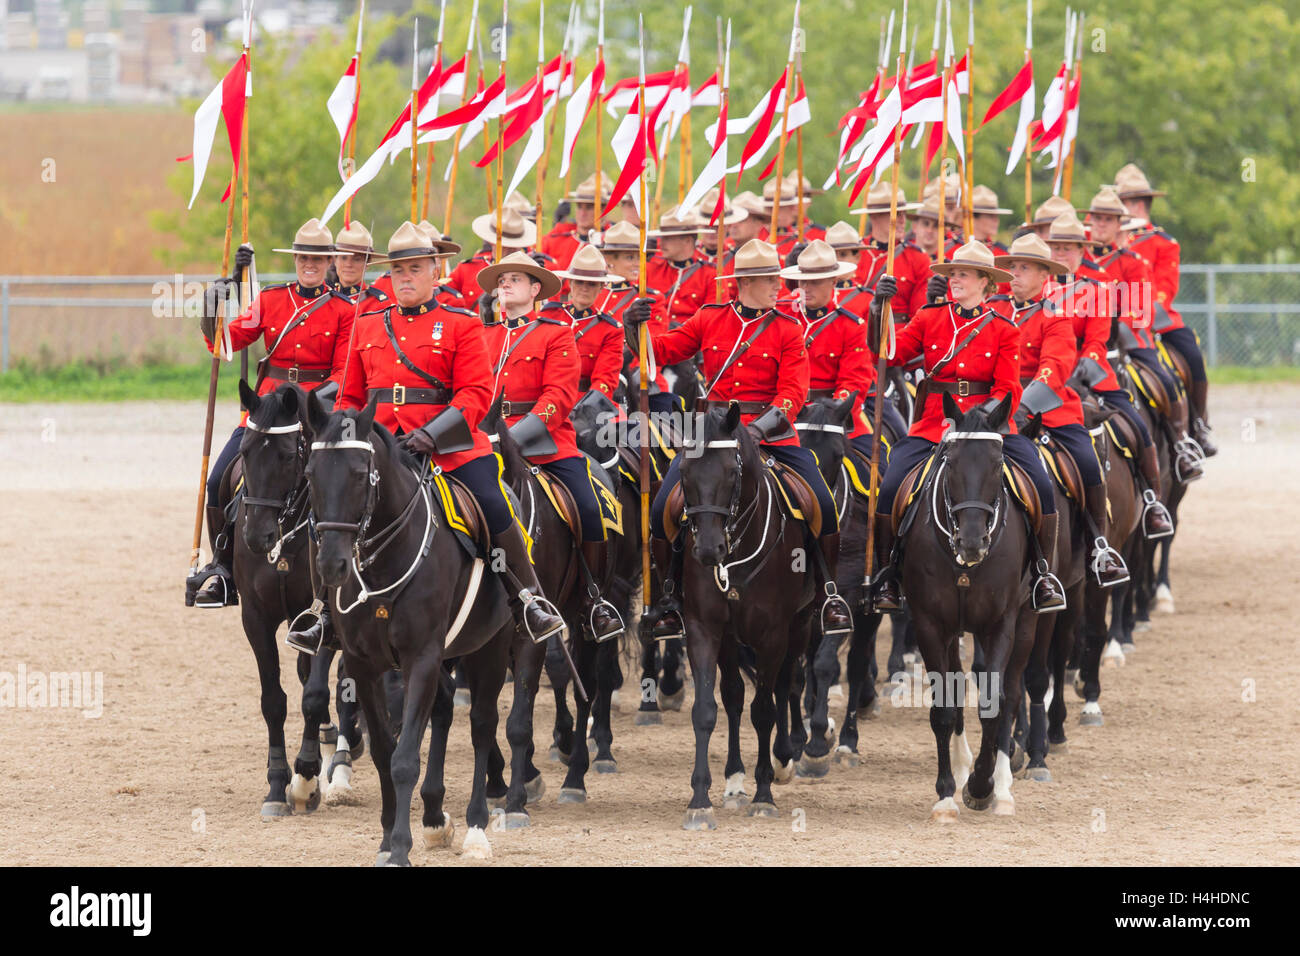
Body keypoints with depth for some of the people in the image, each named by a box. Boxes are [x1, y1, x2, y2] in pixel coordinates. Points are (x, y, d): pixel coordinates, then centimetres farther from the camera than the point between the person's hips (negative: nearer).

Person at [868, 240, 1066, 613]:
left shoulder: (1004, 329, 5)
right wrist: (878, 310, -14)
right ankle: (886, 574, -2)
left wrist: (986, 415, -20)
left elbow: (1007, 388, -1)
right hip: (933, 424, 1)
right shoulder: (930, 319, 9)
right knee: (890, 488, -20)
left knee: (1042, 488, -18)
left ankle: (1043, 575, -1)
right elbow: (889, 353, 0)